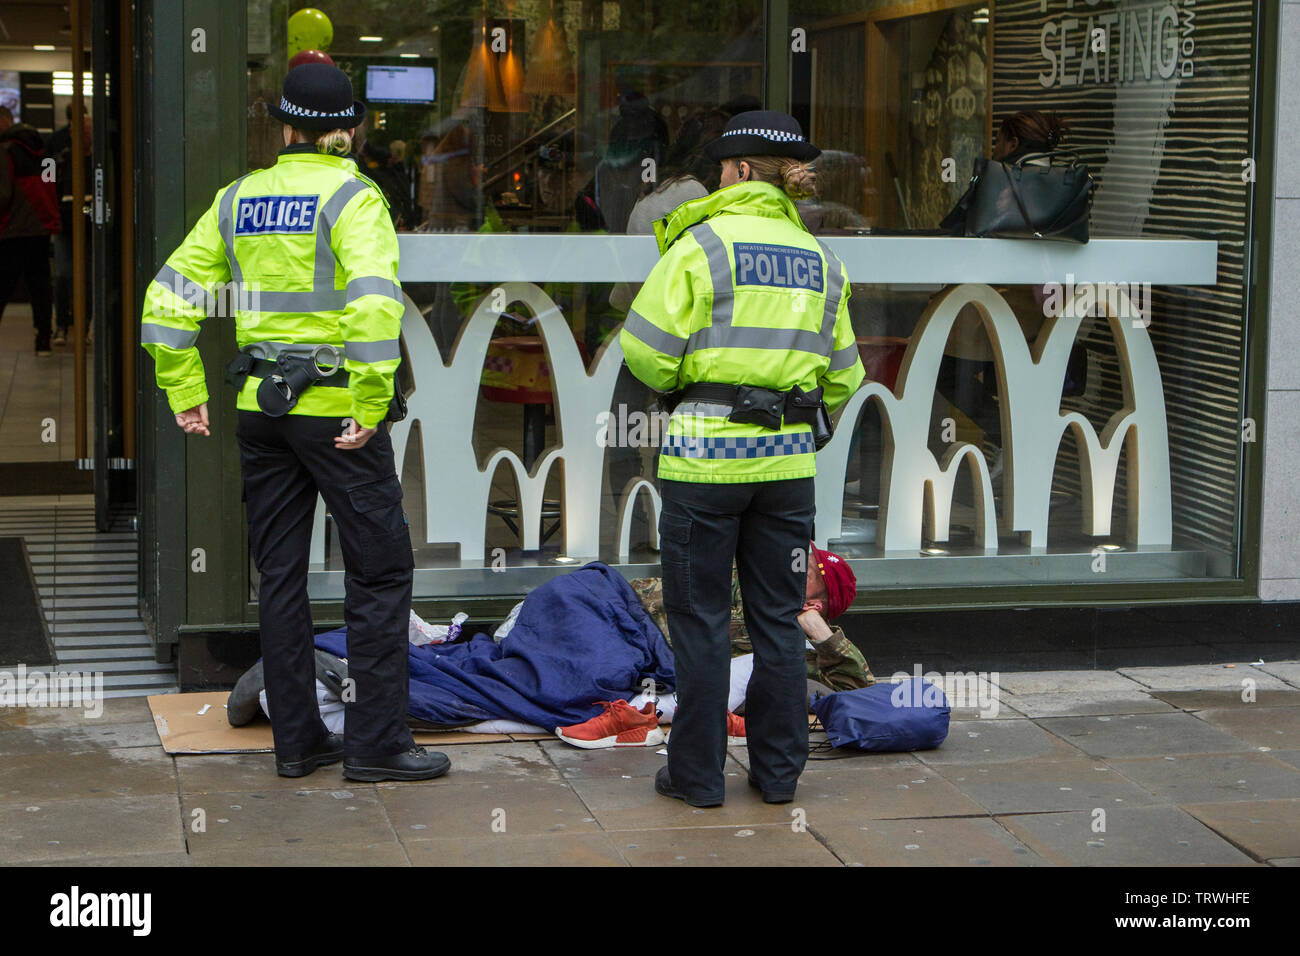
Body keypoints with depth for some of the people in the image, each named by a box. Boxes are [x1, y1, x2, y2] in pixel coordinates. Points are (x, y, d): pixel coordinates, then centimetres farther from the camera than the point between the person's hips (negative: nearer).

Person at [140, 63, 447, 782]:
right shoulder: (352, 197, -9)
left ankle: (296, 738, 18)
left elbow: (169, 297, 8)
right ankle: (375, 742, 3)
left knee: (280, 575, 12)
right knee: (380, 570, 3)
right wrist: (371, 407, -19)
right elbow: (374, 302, -24)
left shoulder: (238, 199, 7)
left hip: (259, 408, 6)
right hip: (335, 408, -5)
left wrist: (185, 392, 13)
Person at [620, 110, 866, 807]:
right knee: (778, 617, 12)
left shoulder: (703, 242, -8)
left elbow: (647, 349, -10)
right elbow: (840, 376, 13)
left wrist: (673, 383, 11)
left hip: (706, 455, -5)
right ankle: (779, 769, 18)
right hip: (787, 460, 5)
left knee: (700, 617, 4)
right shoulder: (819, 259, 9)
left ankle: (697, 772, 10)